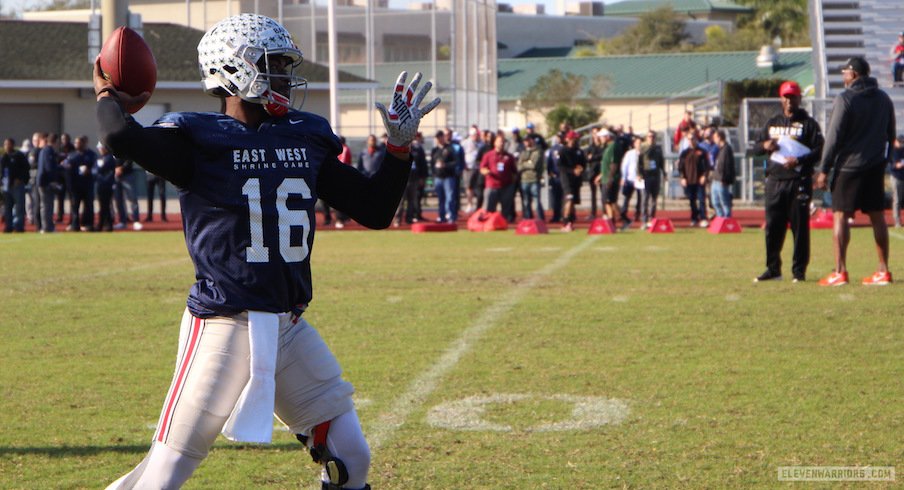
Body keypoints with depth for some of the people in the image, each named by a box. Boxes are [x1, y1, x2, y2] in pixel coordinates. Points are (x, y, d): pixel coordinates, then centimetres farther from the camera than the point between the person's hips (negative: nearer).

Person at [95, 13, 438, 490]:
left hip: (289, 330, 6)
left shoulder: (305, 138, 11)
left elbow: (375, 210, 15)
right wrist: (107, 95, -7)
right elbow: (121, 138, -26)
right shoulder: (199, 140, -7)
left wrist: (400, 146, 8)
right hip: (224, 328, -6)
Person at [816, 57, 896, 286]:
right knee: (878, 217, 8)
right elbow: (891, 135, 16)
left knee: (840, 216, -2)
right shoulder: (884, 99, 11)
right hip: (876, 167, 6)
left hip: (849, 166, -6)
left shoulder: (845, 99, -10)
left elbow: (834, 137, -11)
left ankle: (840, 272, -7)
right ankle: (883, 271, 8)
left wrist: (824, 170, -8)